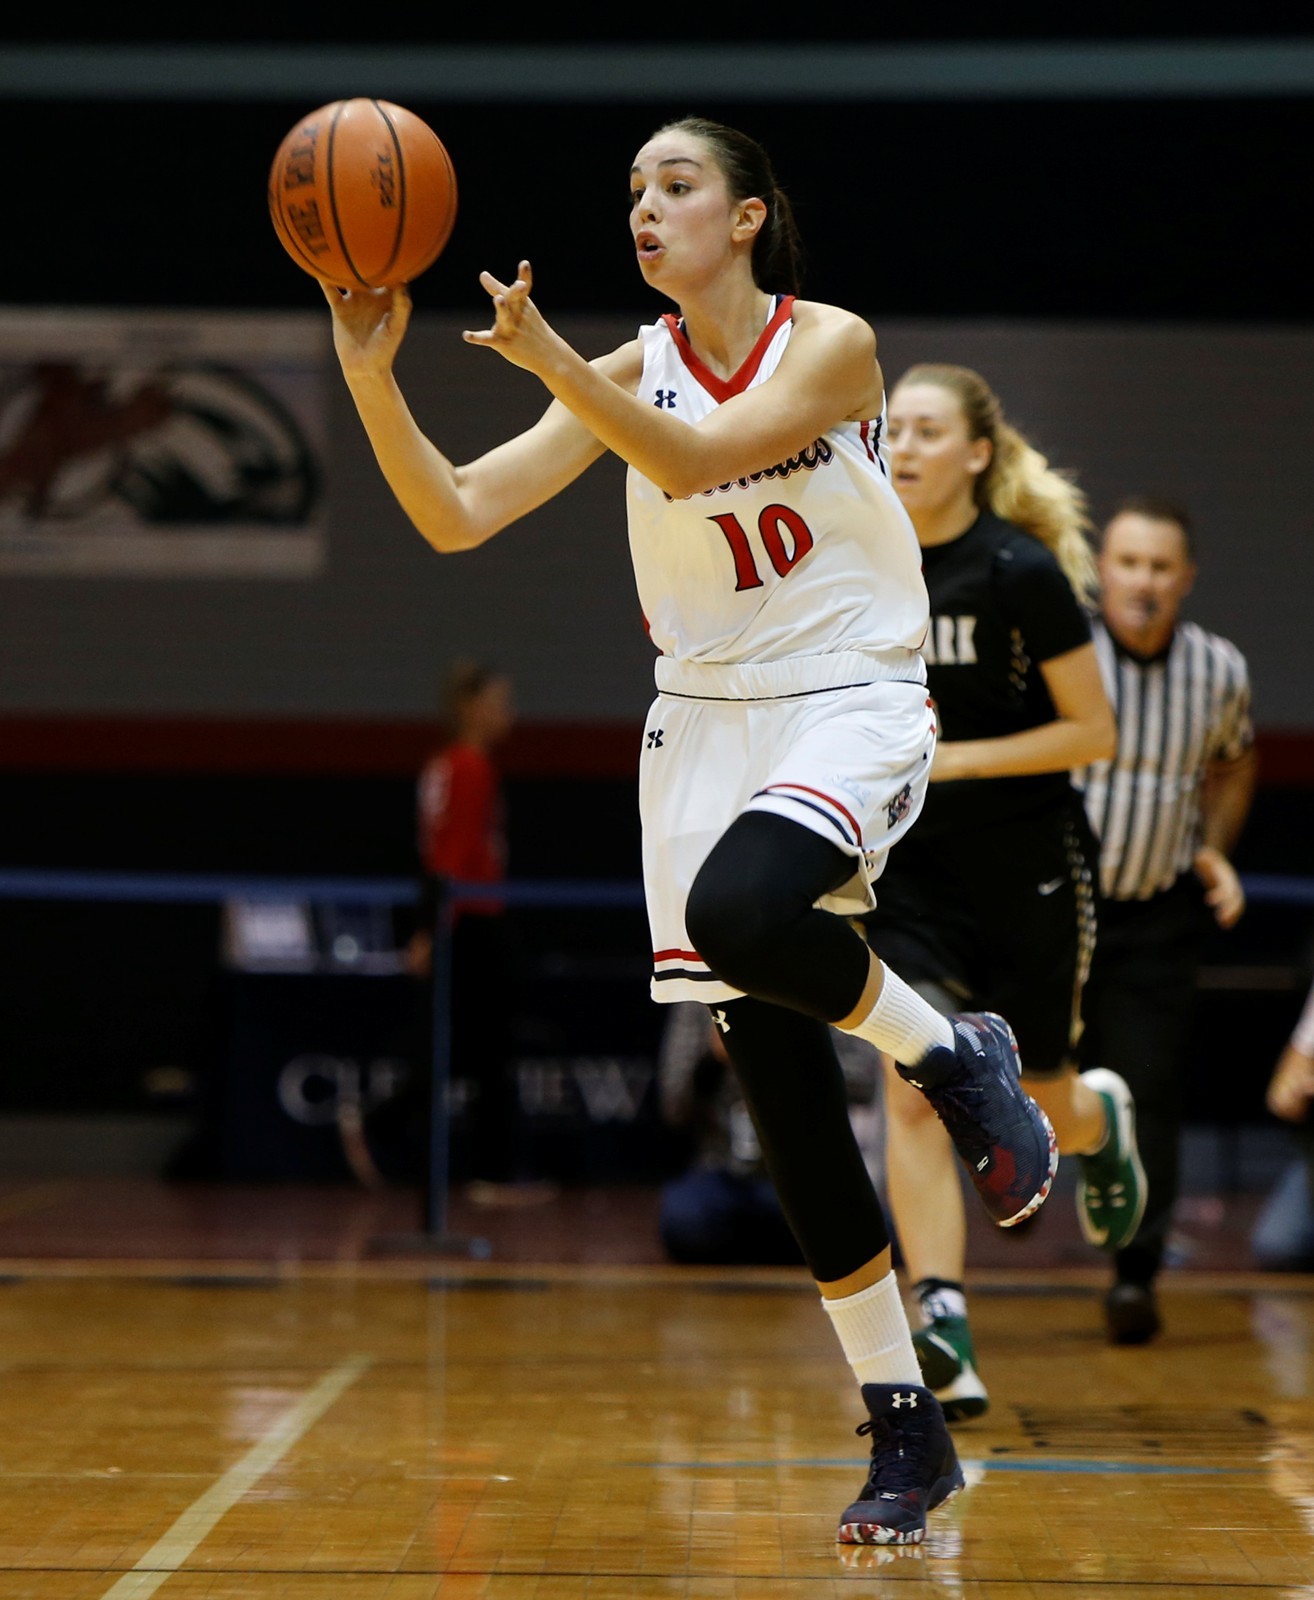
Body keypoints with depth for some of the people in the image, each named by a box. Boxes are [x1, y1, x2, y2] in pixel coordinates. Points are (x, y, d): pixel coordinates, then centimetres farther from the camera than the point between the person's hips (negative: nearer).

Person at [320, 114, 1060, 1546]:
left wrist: (550, 360, -36)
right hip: (706, 720, 5)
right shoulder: (627, 375, 3)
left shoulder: (831, 345, -9)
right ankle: (904, 1432, 11)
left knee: (738, 911, -36)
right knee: (784, 1099, 1)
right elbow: (454, 519, -6)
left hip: (851, 704, -4)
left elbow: (697, 455, -25)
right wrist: (371, 380, -20)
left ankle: (955, 1057, -7)